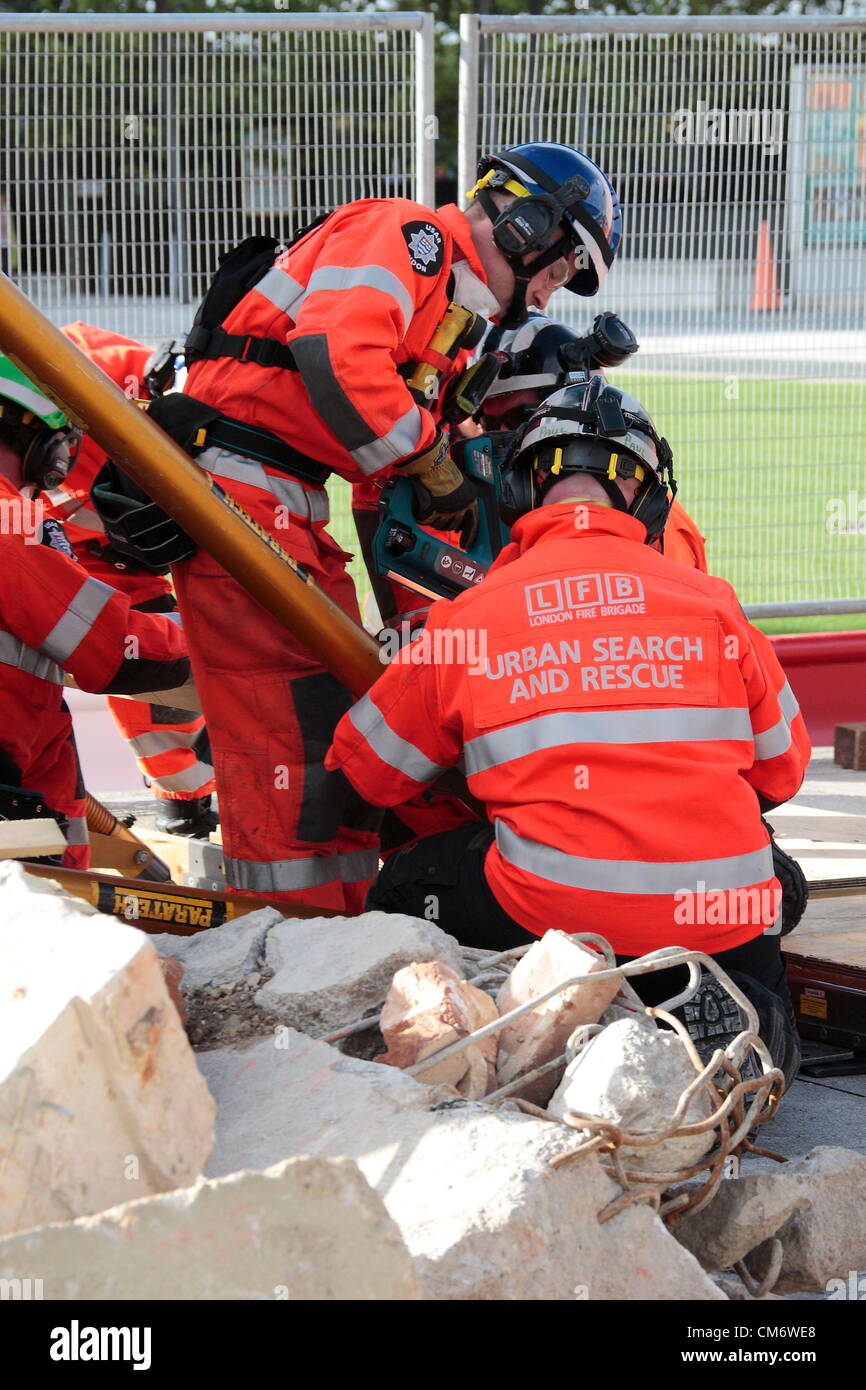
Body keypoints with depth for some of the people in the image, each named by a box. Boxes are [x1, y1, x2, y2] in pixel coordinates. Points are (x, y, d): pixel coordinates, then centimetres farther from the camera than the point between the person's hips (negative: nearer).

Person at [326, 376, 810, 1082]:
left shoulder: (467, 619, 4)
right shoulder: (710, 602, 6)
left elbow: (370, 770, 18)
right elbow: (781, 771, 18)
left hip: (554, 913, -1)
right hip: (719, 916, 1)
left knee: (401, 894, 22)